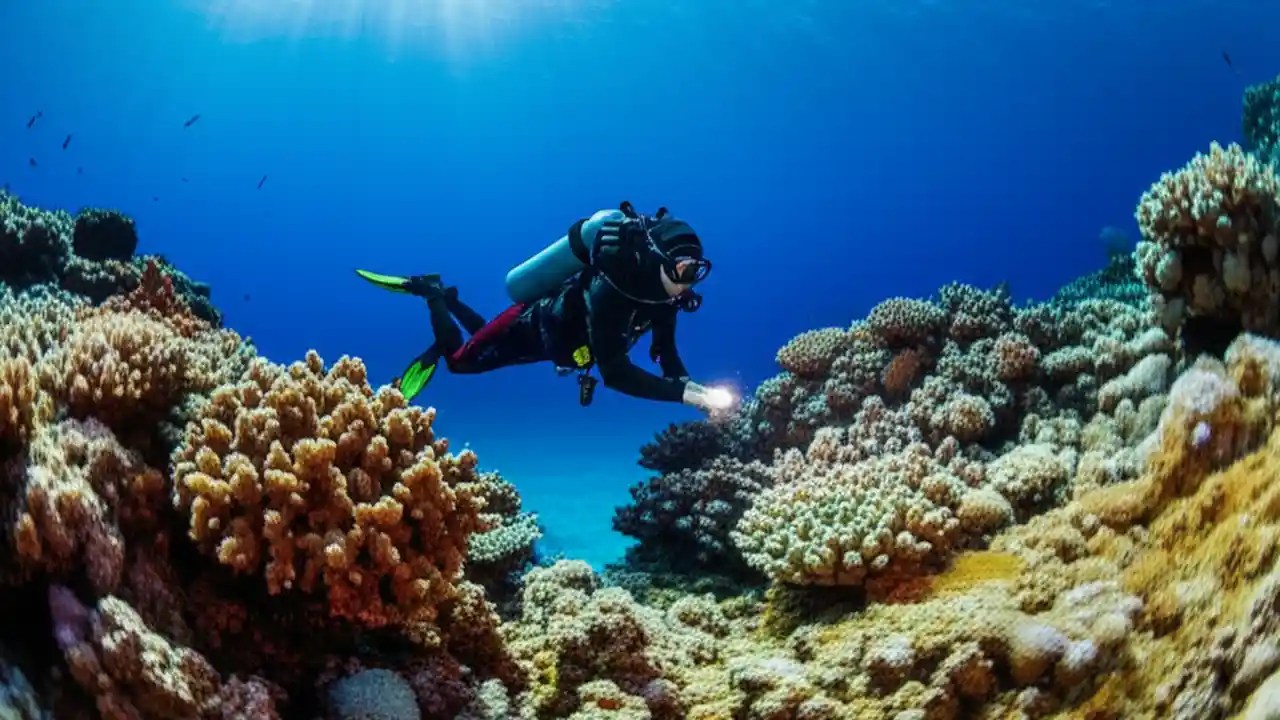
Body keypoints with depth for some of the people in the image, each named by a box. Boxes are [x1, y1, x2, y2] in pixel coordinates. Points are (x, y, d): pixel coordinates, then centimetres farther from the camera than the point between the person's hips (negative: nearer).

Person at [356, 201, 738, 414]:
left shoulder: (665, 291, -21)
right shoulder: (611, 286, -44)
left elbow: (667, 354, -11)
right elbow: (614, 372, -49)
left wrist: (696, 389, -32)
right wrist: (688, 395, -55)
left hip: (555, 332, 7)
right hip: (529, 324, -7)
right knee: (459, 359, 18)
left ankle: (446, 297, 48)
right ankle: (433, 294, 37)